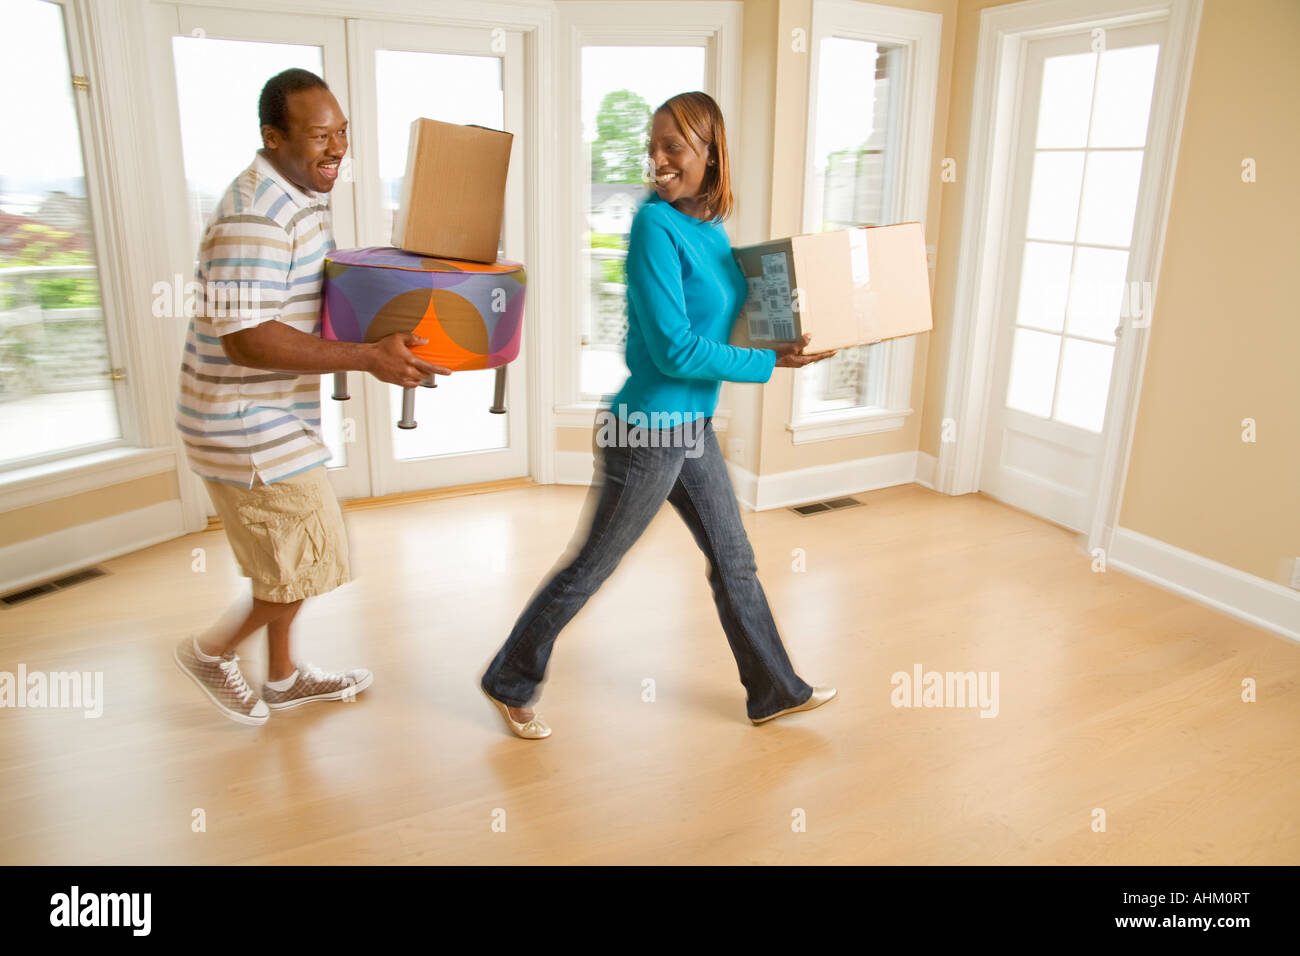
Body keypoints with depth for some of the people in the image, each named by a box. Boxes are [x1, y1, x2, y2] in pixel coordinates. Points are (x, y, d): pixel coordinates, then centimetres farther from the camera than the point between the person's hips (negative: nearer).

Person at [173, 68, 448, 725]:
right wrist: (369, 358, -32)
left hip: (274, 418, 10)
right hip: (250, 429, -10)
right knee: (311, 562, 1)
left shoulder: (302, 196, 9)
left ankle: (283, 676, 39)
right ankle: (212, 652, 24)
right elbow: (246, 338, -29)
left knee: (285, 557, 21)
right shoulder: (256, 216, -24)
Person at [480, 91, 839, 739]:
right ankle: (509, 682, 28)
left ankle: (775, 691, 35)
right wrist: (770, 364, -14)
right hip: (648, 431, -8)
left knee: (734, 562, 17)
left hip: (692, 425, 8)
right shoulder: (656, 225, -18)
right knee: (590, 568, 7)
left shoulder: (710, 228, 6)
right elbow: (675, 352, -22)